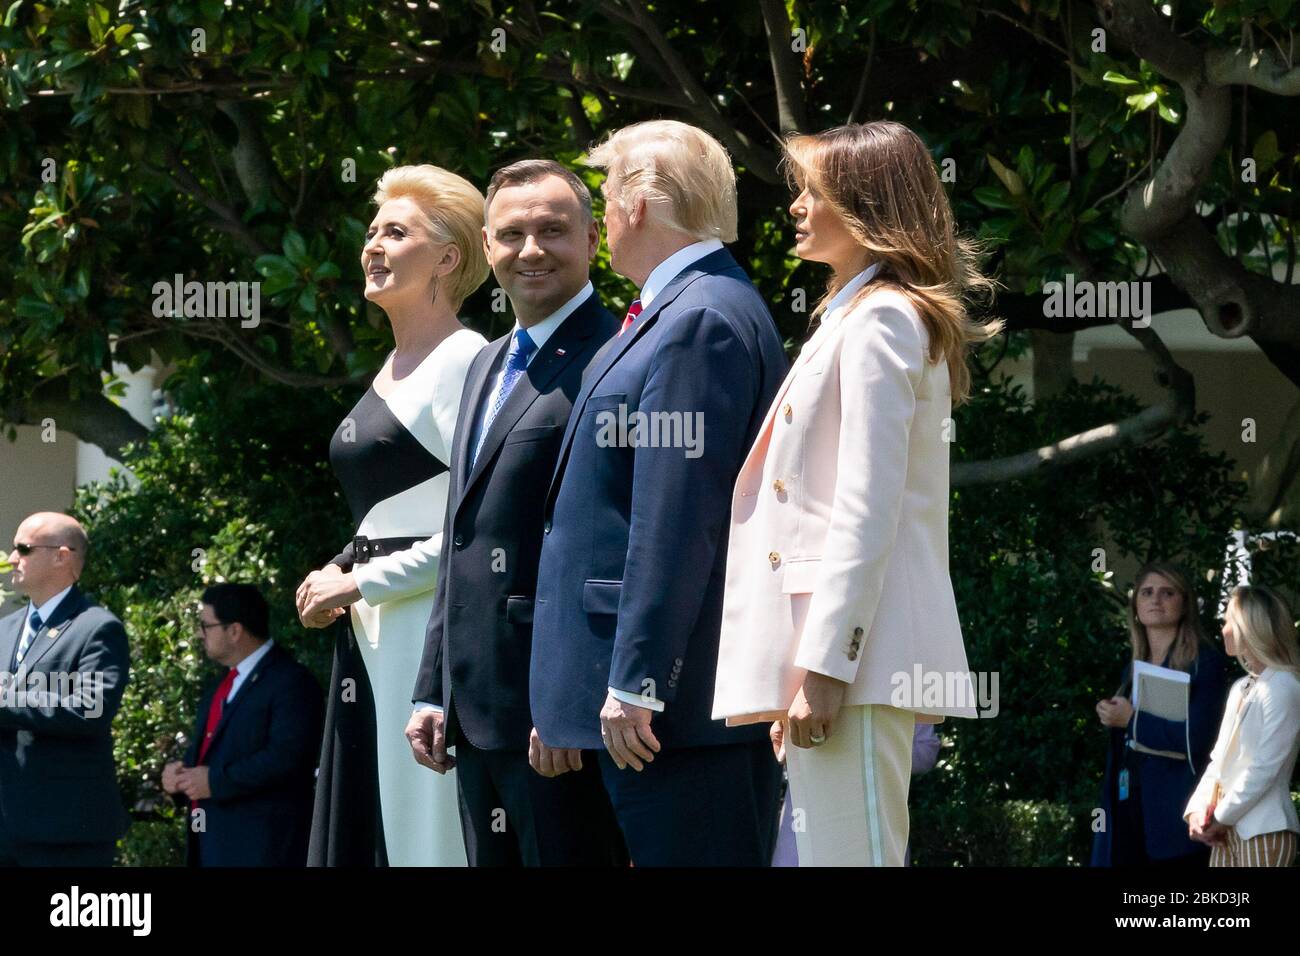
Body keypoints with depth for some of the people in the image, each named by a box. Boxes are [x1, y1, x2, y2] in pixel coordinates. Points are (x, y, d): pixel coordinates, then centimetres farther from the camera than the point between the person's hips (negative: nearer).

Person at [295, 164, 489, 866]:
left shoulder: (464, 361, -10)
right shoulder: (392, 367, 18)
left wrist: (359, 583, -13)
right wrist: (336, 578, 8)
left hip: (428, 627, -9)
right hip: (369, 637, 9)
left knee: (424, 832, -9)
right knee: (365, 823, 7)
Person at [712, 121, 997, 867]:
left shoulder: (879, 320, -8)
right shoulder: (858, 315, 24)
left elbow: (866, 511, -17)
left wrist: (825, 665, -21)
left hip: (854, 644, -10)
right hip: (843, 648, 10)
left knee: (850, 853, -13)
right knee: (824, 852, 9)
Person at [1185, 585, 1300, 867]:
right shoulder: (1241, 688, 17)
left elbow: (1265, 768, -15)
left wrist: (1221, 817, -10)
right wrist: (1199, 809, 0)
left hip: (1265, 831, -8)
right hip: (1228, 828, 8)